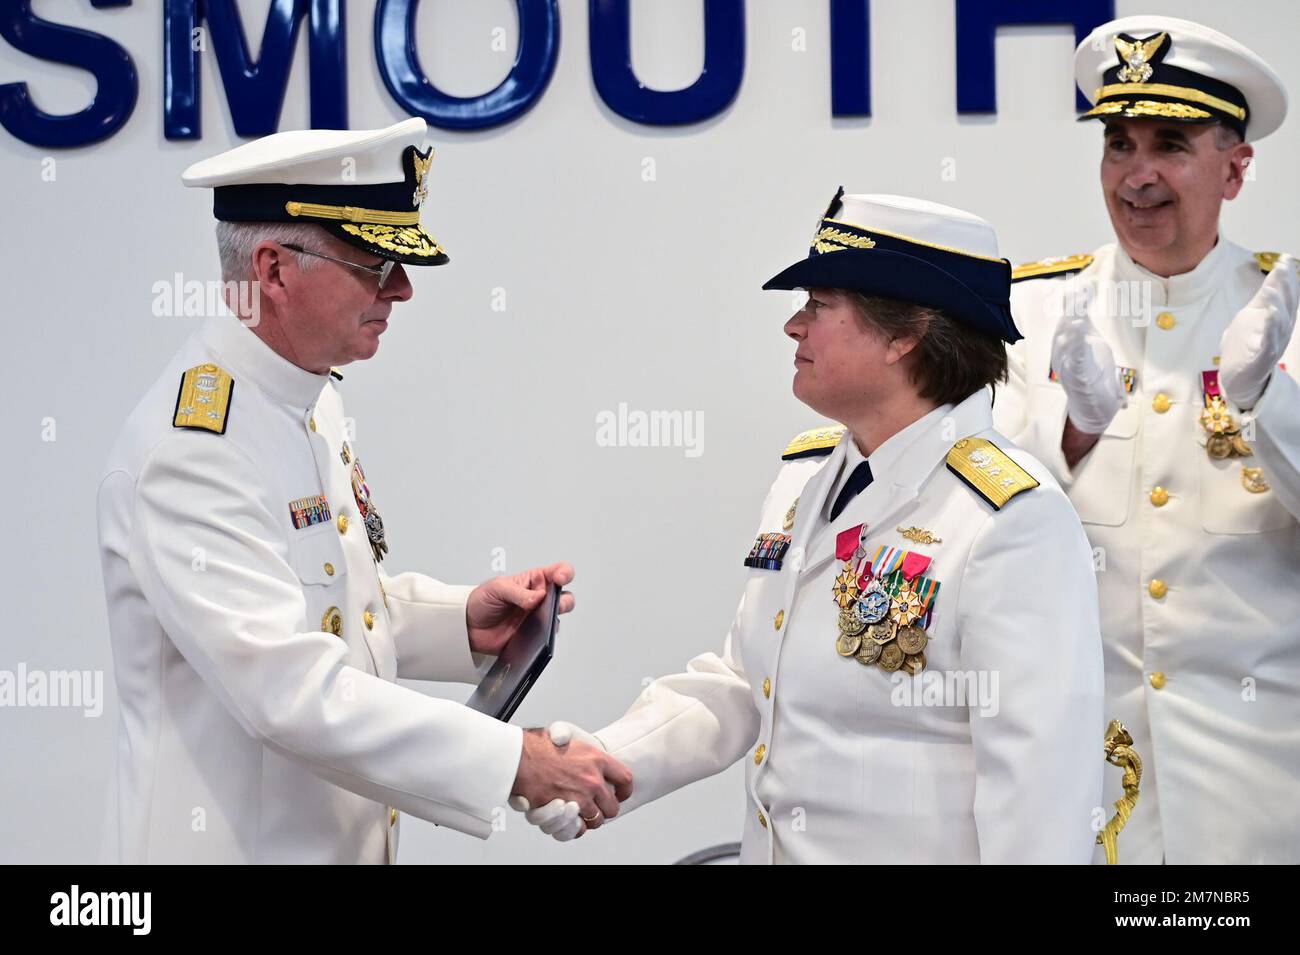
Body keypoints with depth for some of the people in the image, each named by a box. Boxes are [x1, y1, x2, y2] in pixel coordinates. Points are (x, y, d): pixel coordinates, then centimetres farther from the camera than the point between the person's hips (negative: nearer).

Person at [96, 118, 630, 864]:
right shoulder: (191, 452, -23)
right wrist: (513, 761, -30)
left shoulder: (312, 399, 6)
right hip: (242, 840, -8)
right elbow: (291, 687, -30)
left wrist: (457, 622, 1)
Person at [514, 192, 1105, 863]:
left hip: (923, 847, -7)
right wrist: (605, 764, -3)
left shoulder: (1014, 522, -20)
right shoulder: (804, 478, 5)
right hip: (771, 844, 7)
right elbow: (738, 686, 9)